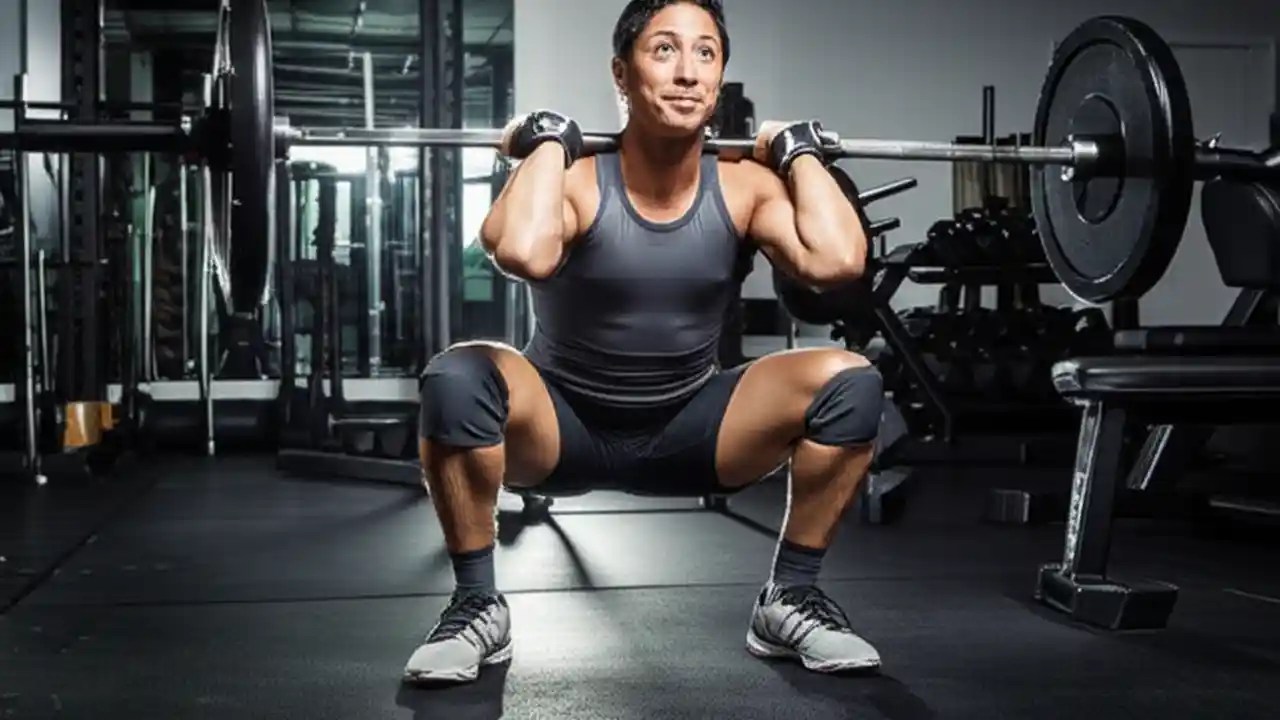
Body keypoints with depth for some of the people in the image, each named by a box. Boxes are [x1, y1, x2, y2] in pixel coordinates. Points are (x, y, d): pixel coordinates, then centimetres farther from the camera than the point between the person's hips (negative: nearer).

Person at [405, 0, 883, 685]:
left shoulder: (745, 188, -13)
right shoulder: (577, 181, -21)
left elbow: (838, 260, -32)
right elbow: (523, 254, -44)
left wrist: (800, 152, -18)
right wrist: (548, 141, -28)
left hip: (687, 432, 3)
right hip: (564, 428, -2)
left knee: (850, 382, -19)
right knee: (455, 378, -34)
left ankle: (789, 599, -1)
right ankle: (476, 604, -11)